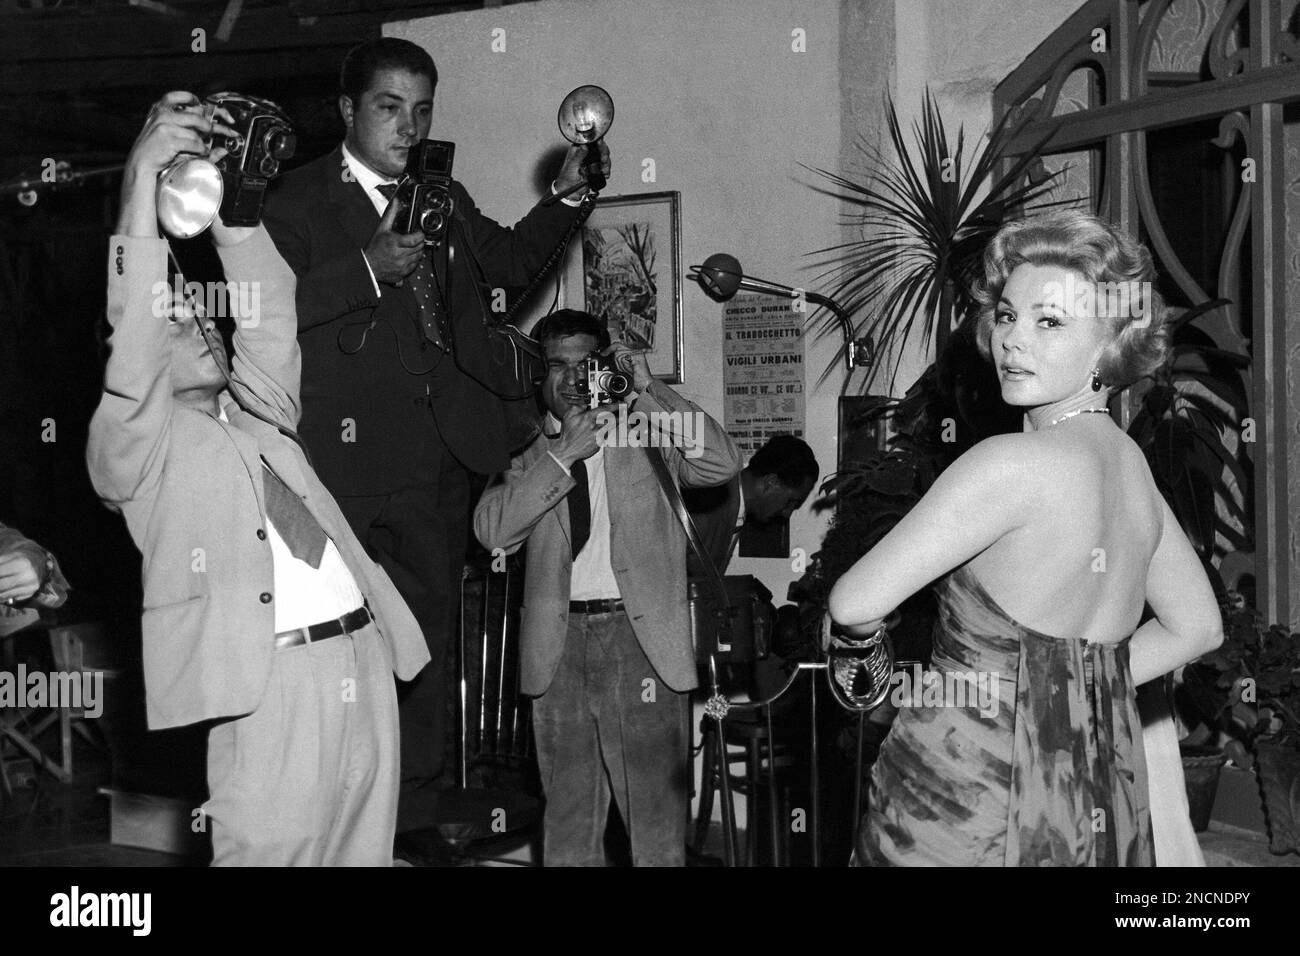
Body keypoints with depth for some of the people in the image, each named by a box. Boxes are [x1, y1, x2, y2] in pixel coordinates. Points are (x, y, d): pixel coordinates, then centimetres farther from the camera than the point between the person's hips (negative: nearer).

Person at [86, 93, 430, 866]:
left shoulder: (256, 415, 23)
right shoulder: (139, 446, 5)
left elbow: (268, 309, 18)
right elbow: (134, 336, -10)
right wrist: (144, 185, -15)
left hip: (367, 658, 6)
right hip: (272, 680, -6)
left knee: (366, 851, 9)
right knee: (270, 851, -4)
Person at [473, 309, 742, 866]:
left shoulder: (644, 432, 7)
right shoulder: (528, 451, 10)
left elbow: (722, 465, -8)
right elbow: (492, 529, -6)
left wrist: (648, 391, -10)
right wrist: (563, 454, -12)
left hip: (638, 634, -2)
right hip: (558, 639, 2)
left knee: (656, 807, 1)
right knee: (567, 808, 12)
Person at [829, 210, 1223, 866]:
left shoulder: (1013, 462, -20)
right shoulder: (1130, 459, 5)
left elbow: (855, 605, -20)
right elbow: (1196, 627, 17)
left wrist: (861, 626, 3)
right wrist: (1070, 683, 12)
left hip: (969, 802, -8)